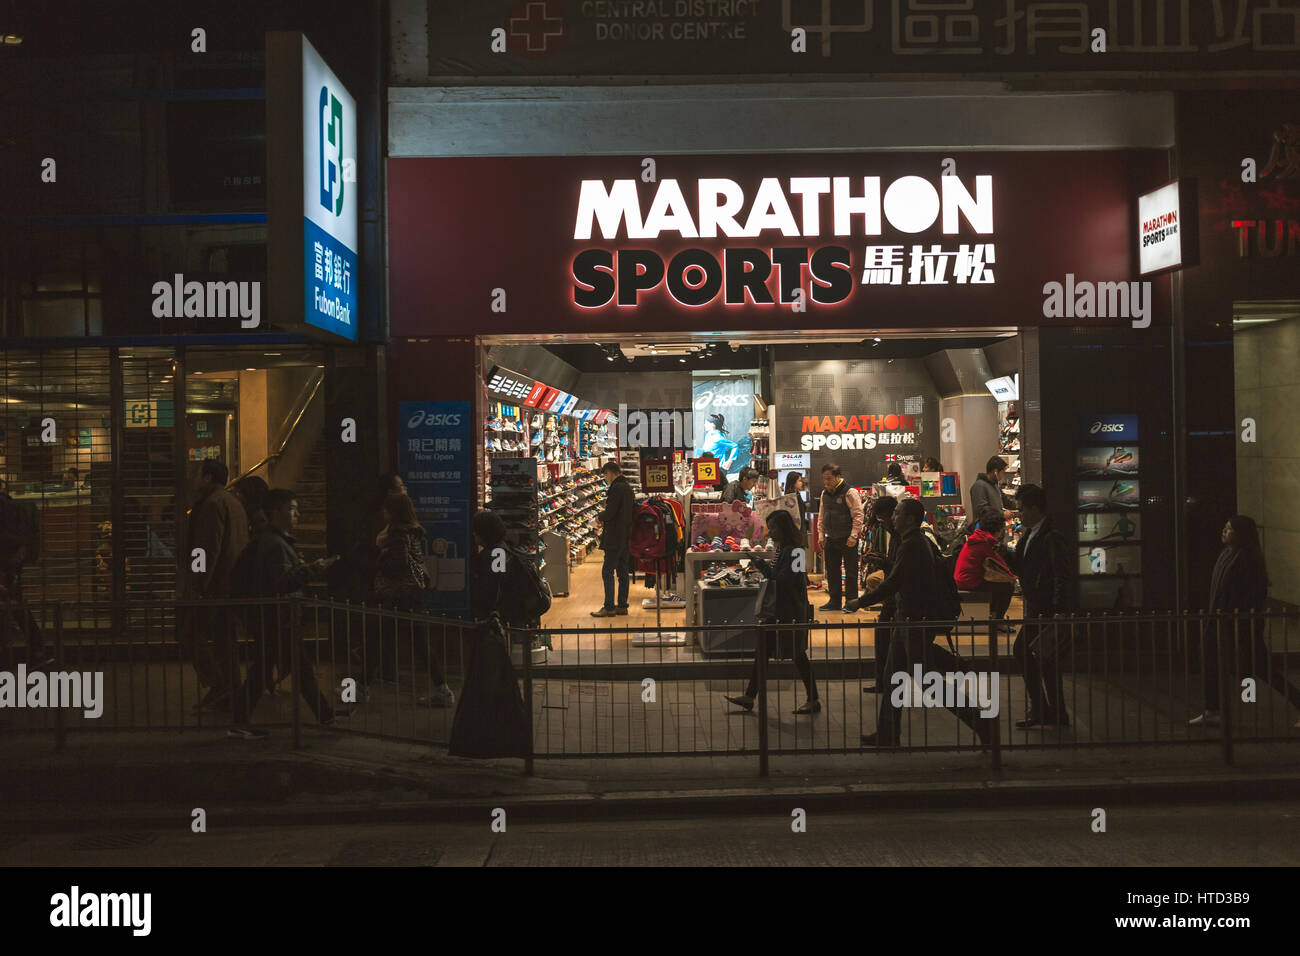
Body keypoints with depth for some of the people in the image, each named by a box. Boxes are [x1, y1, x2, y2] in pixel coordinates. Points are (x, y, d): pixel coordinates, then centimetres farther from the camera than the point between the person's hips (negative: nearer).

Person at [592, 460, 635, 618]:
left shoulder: (616, 488, -15)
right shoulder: (628, 487, 14)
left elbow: (610, 512, -20)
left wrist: (600, 518, 2)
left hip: (615, 537, -10)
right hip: (626, 535, 10)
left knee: (607, 571, -6)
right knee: (623, 572, 12)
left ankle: (609, 607, -6)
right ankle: (622, 605, 16)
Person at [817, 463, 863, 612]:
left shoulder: (849, 492, -10)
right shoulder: (825, 494, 10)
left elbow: (858, 515, -12)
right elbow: (821, 516, 18)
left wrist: (853, 535, -17)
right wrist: (821, 534, 10)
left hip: (847, 539, -6)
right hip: (831, 539, 7)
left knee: (850, 572, 0)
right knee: (831, 571, 10)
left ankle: (851, 602, 7)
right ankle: (834, 601, 20)